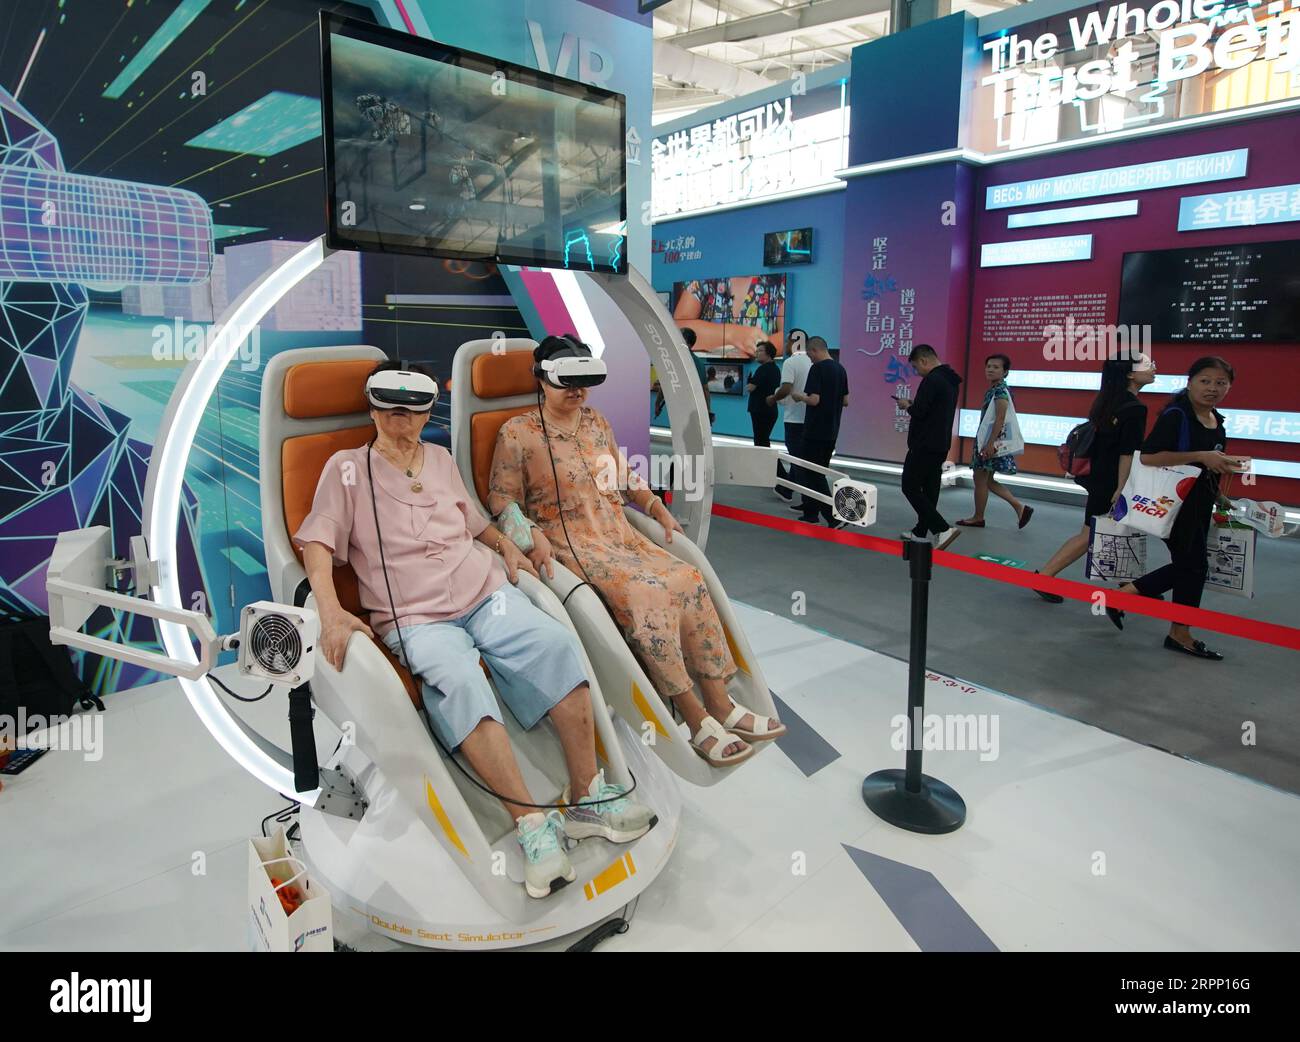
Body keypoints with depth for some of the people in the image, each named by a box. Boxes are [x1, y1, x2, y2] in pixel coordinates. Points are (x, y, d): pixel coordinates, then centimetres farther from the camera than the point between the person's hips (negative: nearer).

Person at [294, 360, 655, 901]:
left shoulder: (441, 459, 21)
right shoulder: (347, 468, 8)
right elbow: (317, 544, 0)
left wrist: (505, 546, 13)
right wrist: (331, 613, -16)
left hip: (486, 593, 4)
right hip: (414, 619, -4)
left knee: (556, 644, -25)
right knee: (457, 680, -36)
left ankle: (587, 795, -20)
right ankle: (531, 823, -32)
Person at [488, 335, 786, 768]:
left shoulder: (597, 423, 16)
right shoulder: (517, 434, -2)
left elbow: (625, 477, 25)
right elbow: (501, 501, -4)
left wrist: (660, 510, 12)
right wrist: (533, 536, -21)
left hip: (621, 536, 6)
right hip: (571, 546, -6)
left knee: (690, 581, -17)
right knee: (646, 594, -31)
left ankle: (720, 704, -11)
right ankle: (695, 720, -23)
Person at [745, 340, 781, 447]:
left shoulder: (763, 368, -15)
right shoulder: (776, 368, 16)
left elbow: (750, 388, -19)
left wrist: (748, 386, 1)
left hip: (760, 410, -10)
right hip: (771, 409, 10)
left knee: (760, 440, -7)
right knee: (765, 440, 15)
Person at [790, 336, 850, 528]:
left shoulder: (817, 368, -15)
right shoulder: (840, 369, 9)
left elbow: (814, 400, -21)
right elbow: (845, 400, 12)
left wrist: (799, 396, -3)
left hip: (816, 431, -8)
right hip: (831, 431, 8)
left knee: (815, 474, -4)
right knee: (818, 471, 16)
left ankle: (834, 516, -12)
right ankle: (810, 511, 23)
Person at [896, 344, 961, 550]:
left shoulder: (932, 380, -17)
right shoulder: (950, 380, 14)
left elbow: (918, 412, -22)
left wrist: (907, 406, -2)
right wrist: (913, 404, 11)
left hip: (924, 445, -10)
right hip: (941, 445, 10)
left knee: (910, 487, -4)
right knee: (930, 489, 13)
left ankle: (942, 528, -12)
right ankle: (921, 532, 21)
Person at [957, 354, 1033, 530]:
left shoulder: (1001, 390, -14)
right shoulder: (992, 390, 14)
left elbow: (1000, 419, -21)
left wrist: (990, 443, -26)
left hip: (992, 440, -10)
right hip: (986, 439, 10)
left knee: (980, 478, 0)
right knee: (987, 480, 13)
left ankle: (978, 517, 12)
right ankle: (1020, 507, 13)